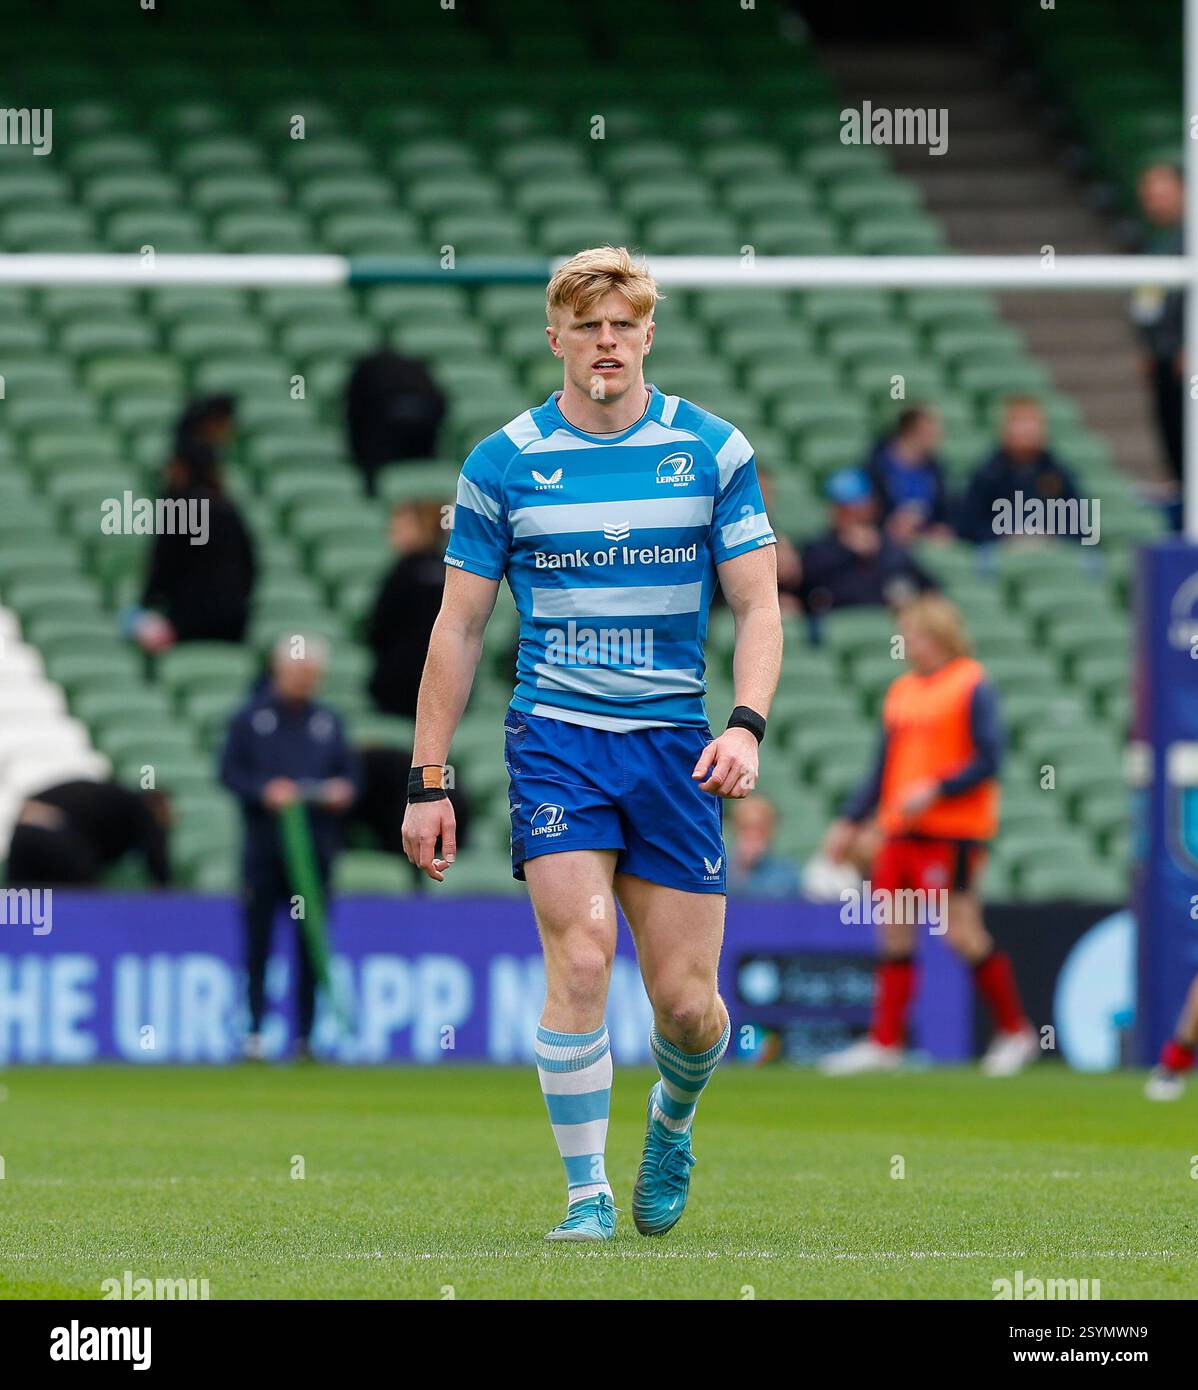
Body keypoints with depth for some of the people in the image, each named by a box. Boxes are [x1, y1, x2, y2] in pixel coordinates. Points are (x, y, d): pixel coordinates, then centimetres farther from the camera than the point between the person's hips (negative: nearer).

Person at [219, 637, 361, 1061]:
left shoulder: (327, 721, 13)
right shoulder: (250, 718, 4)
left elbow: (349, 770, 15)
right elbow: (230, 770, -1)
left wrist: (342, 790, -7)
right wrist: (264, 790, -18)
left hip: (315, 848, 3)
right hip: (264, 846, -3)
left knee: (311, 942, 2)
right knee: (258, 938, -3)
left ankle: (305, 1035, 5)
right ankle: (254, 1030, -1)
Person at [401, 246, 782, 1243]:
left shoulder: (714, 451, 3)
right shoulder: (504, 463, 2)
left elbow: (759, 606, 4)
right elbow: (460, 627, 7)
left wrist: (747, 726, -13)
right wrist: (428, 780, 3)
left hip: (674, 740, 1)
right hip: (556, 738, -1)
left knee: (686, 1000, 0)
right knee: (582, 956, -18)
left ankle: (672, 1122, 34)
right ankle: (586, 1193, -10)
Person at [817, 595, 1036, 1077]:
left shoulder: (973, 688, -6)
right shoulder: (902, 692, 16)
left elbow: (988, 761, -12)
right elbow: (884, 768, 21)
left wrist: (934, 791, -20)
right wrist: (850, 822, 17)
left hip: (952, 834, -7)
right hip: (901, 832, 7)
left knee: (961, 933, -7)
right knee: (894, 930, 3)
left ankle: (1015, 1031, 7)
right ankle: (884, 1043, 4)